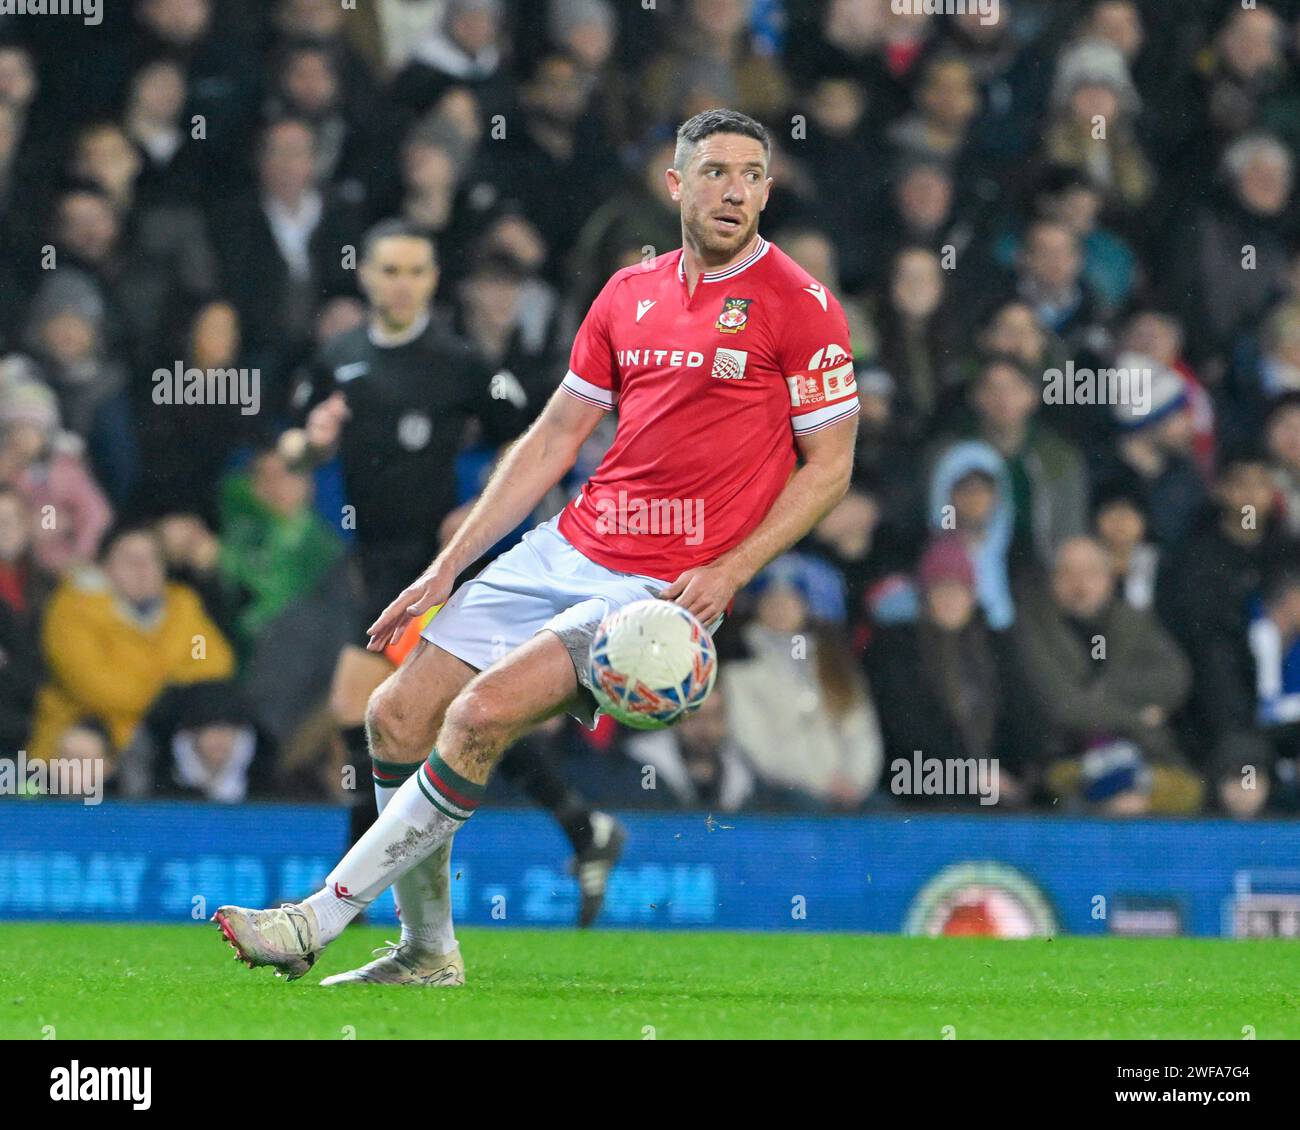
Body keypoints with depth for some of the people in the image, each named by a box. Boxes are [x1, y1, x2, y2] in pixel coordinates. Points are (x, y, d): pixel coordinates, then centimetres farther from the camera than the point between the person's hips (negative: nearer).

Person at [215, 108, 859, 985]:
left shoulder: (800, 305, -5)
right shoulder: (629, 295, 11)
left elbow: (830, 466, -4)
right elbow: (552, 439, 16)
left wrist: (727, 573, -14)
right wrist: (445, 569, 12)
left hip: (668, 584, -7)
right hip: (567, 549, 7)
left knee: (484, 713, -23)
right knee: (398, 719, -2)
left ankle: (317, 921, -15)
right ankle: (430, 952, 13)